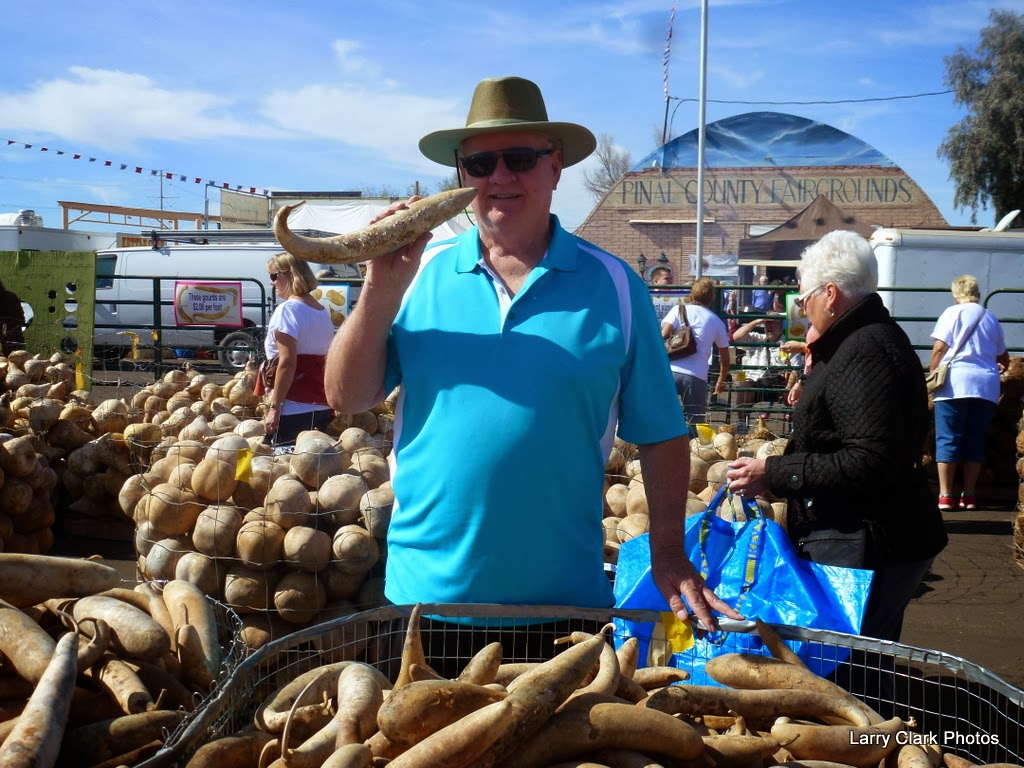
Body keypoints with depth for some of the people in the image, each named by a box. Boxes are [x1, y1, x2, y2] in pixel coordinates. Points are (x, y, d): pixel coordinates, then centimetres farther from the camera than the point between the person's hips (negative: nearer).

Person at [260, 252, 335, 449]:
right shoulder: (322, 311, 15)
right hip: (321, 407, 8)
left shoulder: (288, 309, -10)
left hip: (294, 409, -8)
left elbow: (287, 363, -17)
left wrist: (274, 407, -15)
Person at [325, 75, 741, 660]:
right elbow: (348, 398, -1)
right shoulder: (421, 273, 1)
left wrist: (669, 556, -1)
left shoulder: (613, 286, -1)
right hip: (426, 590, 1)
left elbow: (660, 433, 3)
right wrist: (383, 289, -12)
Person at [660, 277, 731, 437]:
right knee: (694, 426, 6)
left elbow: (663, 336, -2)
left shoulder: (679, 310, 12)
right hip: (697, 376, 0)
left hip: (670, 371, 0)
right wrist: (721, 382, 37)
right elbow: (725, 357, 23)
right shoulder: (717, 321, 17)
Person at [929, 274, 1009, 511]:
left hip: (955, 384, -4)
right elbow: (1004, 357, 27)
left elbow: (939, 349, -5)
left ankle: (945, 495, -4)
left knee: (948, 440, -1)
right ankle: (969, 496, 10)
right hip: (987, 386, 4)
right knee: (975, 440, 10)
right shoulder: (991, 318, 17)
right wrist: (999, 367, 48)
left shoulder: (952, 313, 4)